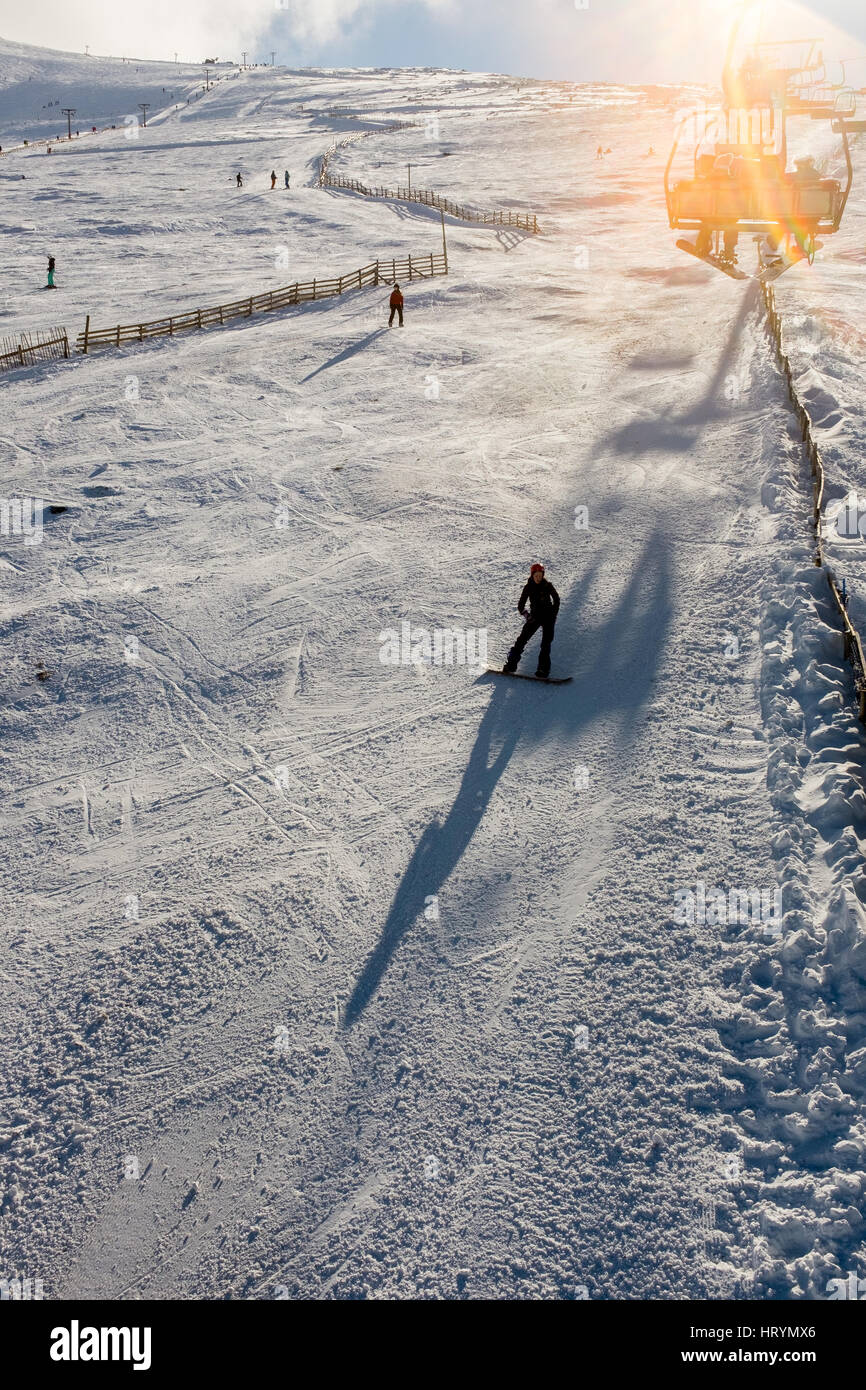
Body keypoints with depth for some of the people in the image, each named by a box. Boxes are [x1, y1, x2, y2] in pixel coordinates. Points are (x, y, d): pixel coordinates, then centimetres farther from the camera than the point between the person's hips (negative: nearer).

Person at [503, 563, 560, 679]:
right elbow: (520, 605, -1)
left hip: (548, 617, -1)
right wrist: (525, 615, -18)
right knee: (522, 639, -5)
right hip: (535, 616, 1)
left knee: (546, 643, -11)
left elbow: (556, 600, 6)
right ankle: (511, 664, 2)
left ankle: (543, 670, -11)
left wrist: (553, 615, -2)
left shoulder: (547, 585, -4)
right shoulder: (528, 587, -2)